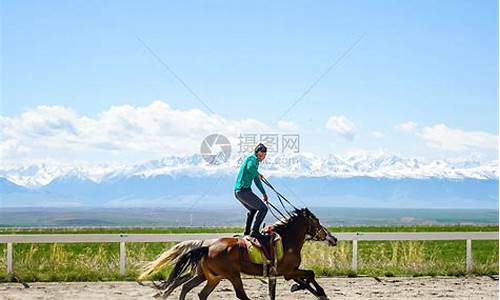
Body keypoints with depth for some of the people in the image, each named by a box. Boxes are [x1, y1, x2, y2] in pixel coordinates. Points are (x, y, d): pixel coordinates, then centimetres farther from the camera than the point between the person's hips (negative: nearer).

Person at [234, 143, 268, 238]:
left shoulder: (256, 161, 22)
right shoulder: (252, 159, -9)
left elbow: (256, 180, 31)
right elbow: (250, 167, -35)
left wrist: (264, 193, 35)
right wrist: (258, 175, -15)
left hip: (238, 191, 10)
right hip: (243, 190, -10)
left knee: (253, 210, 30)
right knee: (263, 208, -9)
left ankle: (247, 233, 36)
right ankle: (254, 231, -9)